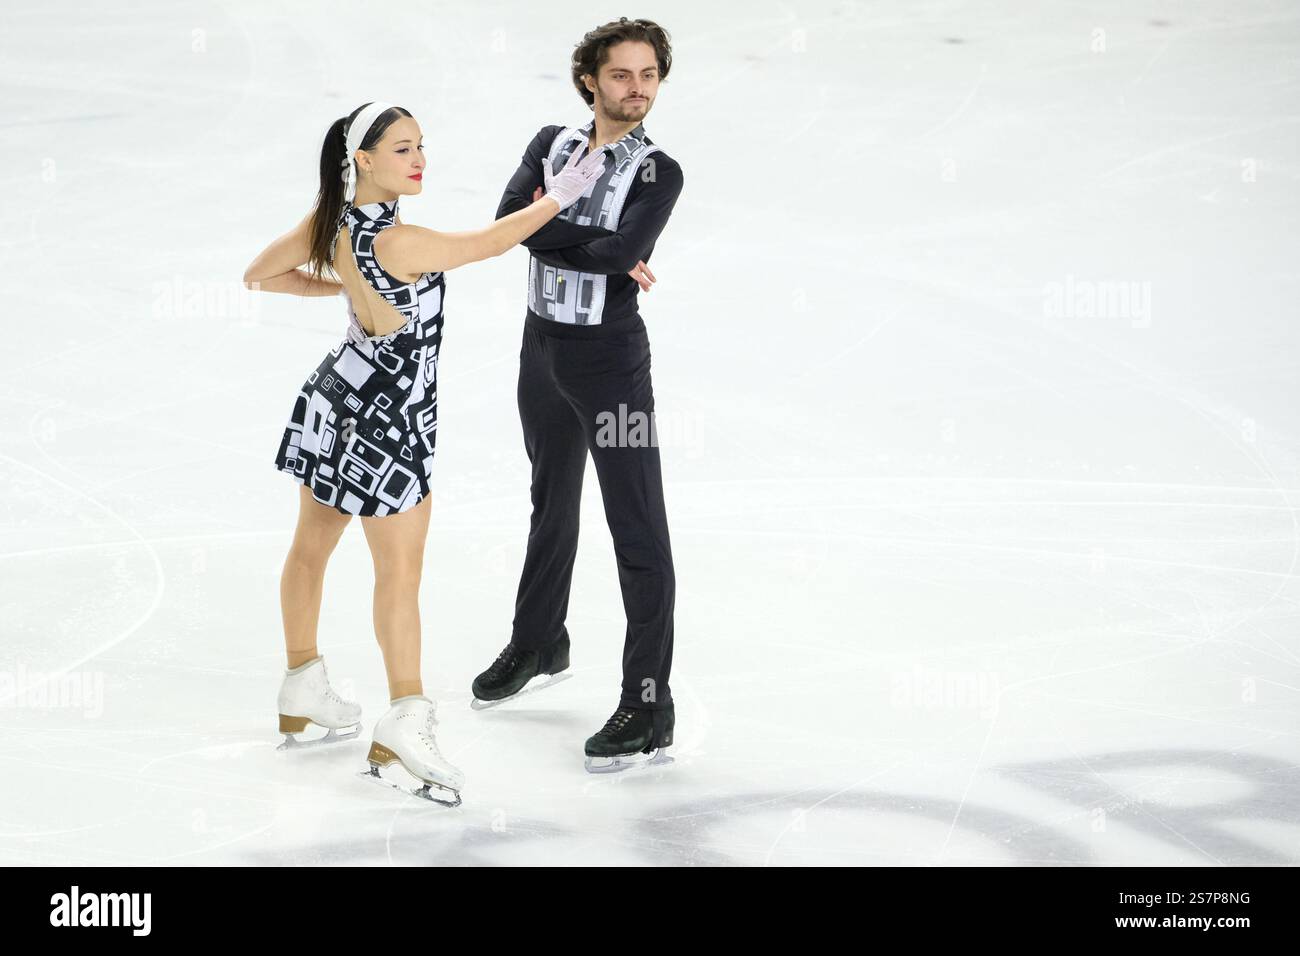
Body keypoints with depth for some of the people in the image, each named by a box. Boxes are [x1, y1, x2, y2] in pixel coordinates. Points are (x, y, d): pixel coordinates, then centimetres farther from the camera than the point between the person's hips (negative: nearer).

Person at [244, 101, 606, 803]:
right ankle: (404, 721, 3)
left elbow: (260, 274, 5)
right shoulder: (396, 243, -30)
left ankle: (302, 691, 38)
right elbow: (493, 242, -22)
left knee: (311, 546, 20)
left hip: (333, 402, 8)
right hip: (387, 422, -8)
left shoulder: (330, 220, -7)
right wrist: (563, 193, -11)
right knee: (400, 568, 1)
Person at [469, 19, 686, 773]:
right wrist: (597, 244, -21)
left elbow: (626, 249, -26)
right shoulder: (552, 144, 3)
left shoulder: (659, 173, -10)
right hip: (543, 347, 6)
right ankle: (539, 645, 44)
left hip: (611, 362, -6)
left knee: (638, 532, -5)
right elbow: (510, 219, -14)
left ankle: (650, 709, -4)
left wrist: (549, 228, -17)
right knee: (552, 505, 24)